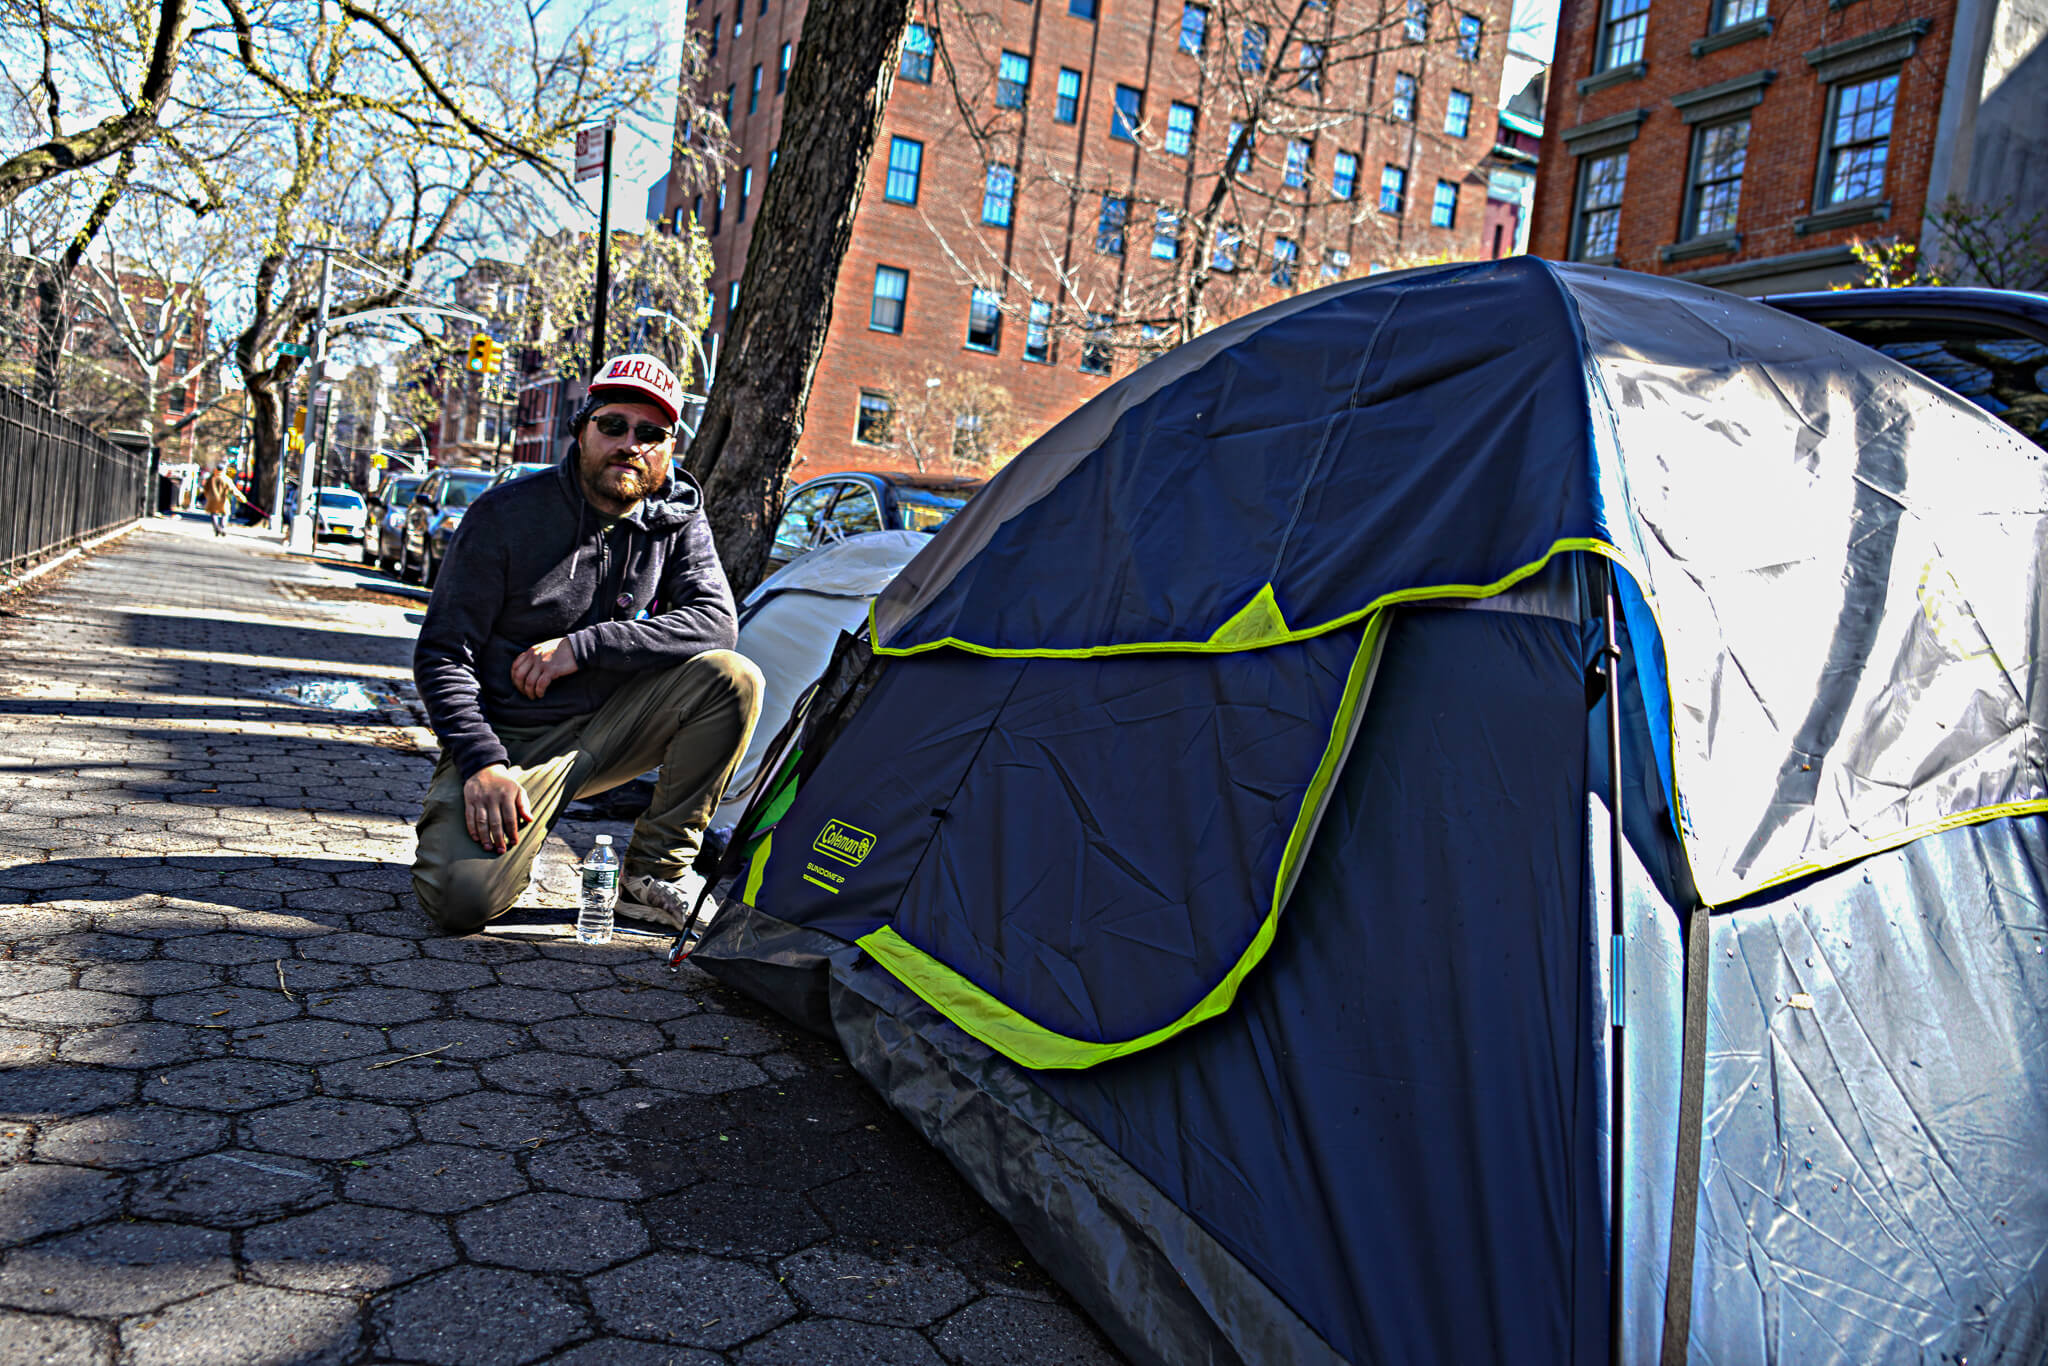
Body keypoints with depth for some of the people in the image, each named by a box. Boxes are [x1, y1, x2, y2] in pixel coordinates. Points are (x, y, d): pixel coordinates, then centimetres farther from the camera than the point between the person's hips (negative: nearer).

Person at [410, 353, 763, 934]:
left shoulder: (676, 518, -1)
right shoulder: (506, 514, -10)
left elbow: (716, 620, -15)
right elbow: (441, 655, -8)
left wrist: (583, 647, -23)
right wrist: (482, 762, -23)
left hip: (608, 730, 3)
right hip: (512, 737, -3)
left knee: (732, 678, -22)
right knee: (464, 897, -27)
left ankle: (654, 872, -9)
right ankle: (510, 824, 11)